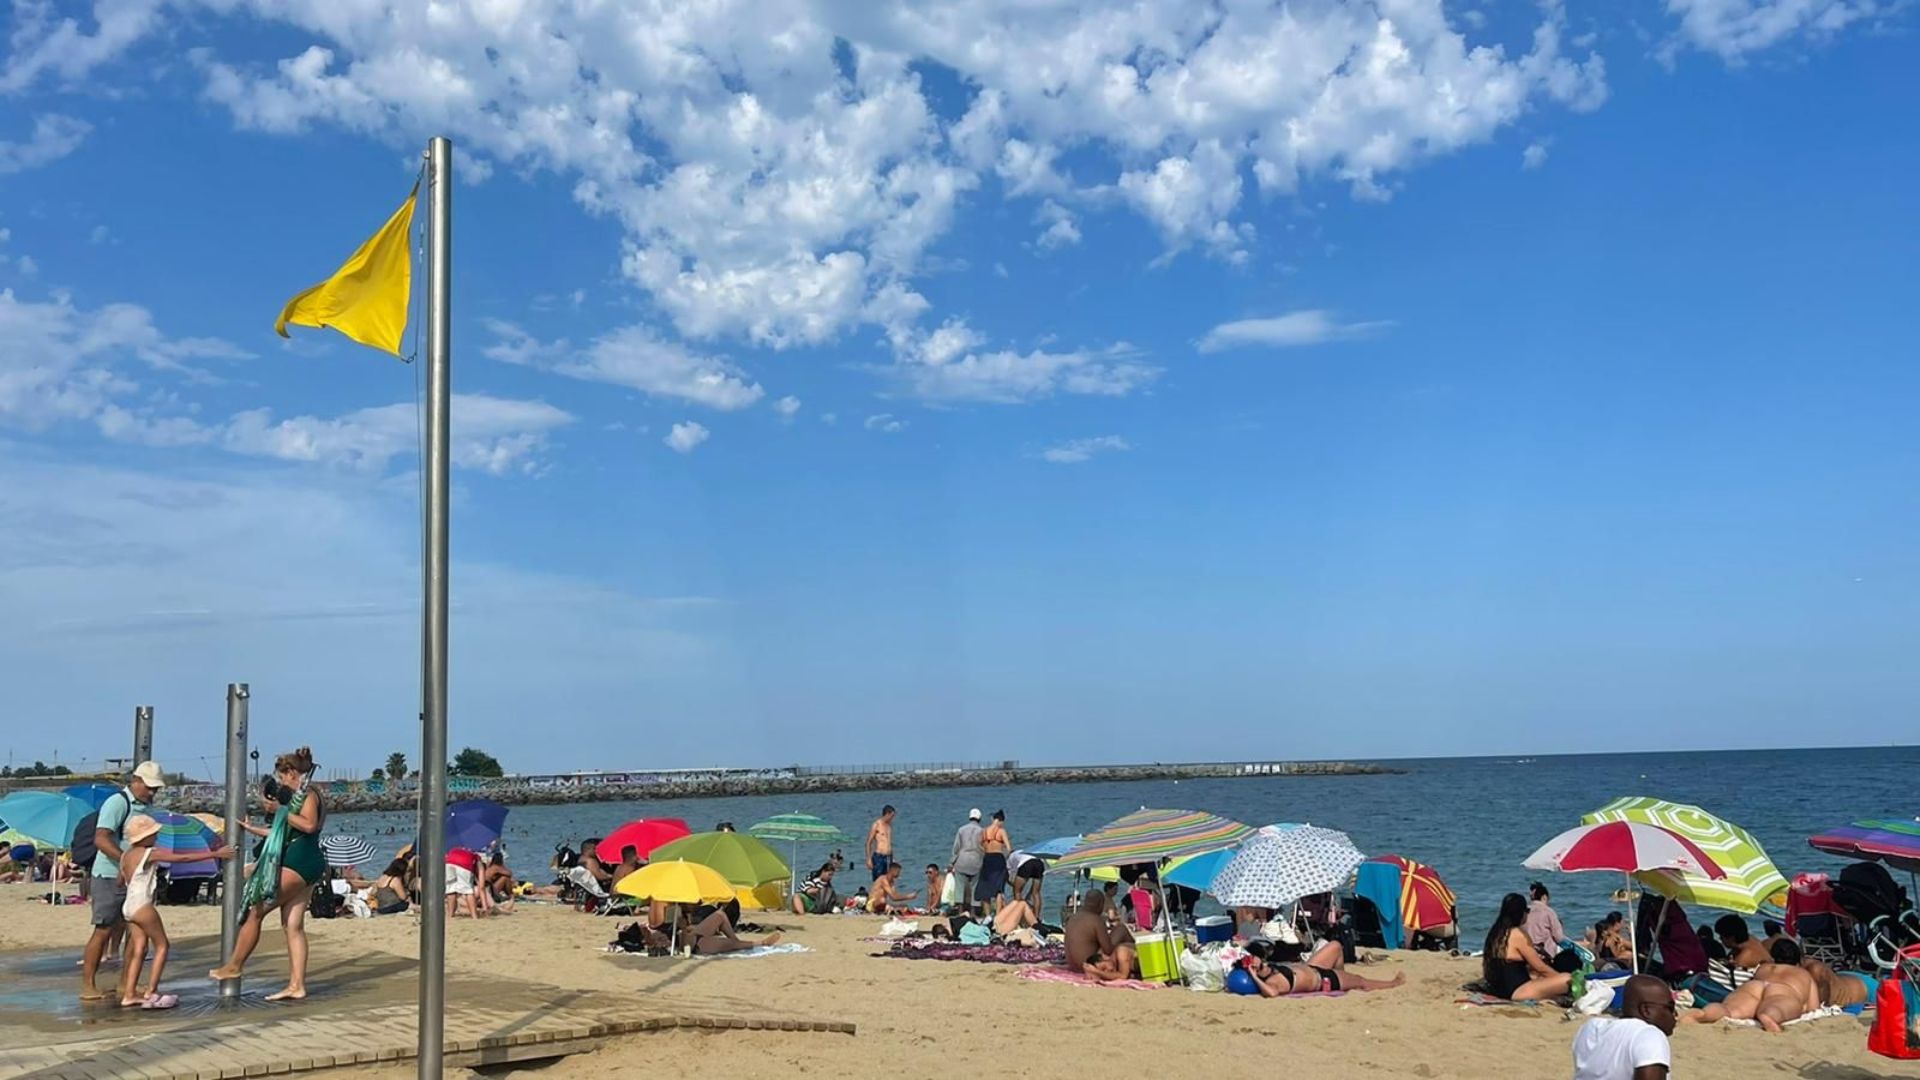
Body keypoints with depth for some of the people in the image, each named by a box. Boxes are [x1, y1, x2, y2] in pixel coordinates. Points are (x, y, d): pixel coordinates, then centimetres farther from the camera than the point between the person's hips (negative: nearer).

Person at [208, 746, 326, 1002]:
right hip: (306, 865, 10)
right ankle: (296, 985, 3)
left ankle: (234, 966, 10)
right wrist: (252, 829, 30)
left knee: (256, 910, -1)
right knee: (293, 925, 5)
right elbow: (285, 834, 29)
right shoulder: (301, 795, 24)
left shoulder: (307, 792, -7)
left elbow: (309, 825, -24)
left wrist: (281, 811, -17)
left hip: (298, 863, -10)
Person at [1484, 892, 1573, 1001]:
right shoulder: (1518, 934, -13)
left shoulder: (1496, 932, 10)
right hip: (1516, 991, -9)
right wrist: (1560, 977, 9)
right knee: (1567, 980, -11)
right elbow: (1540, 967, -5)